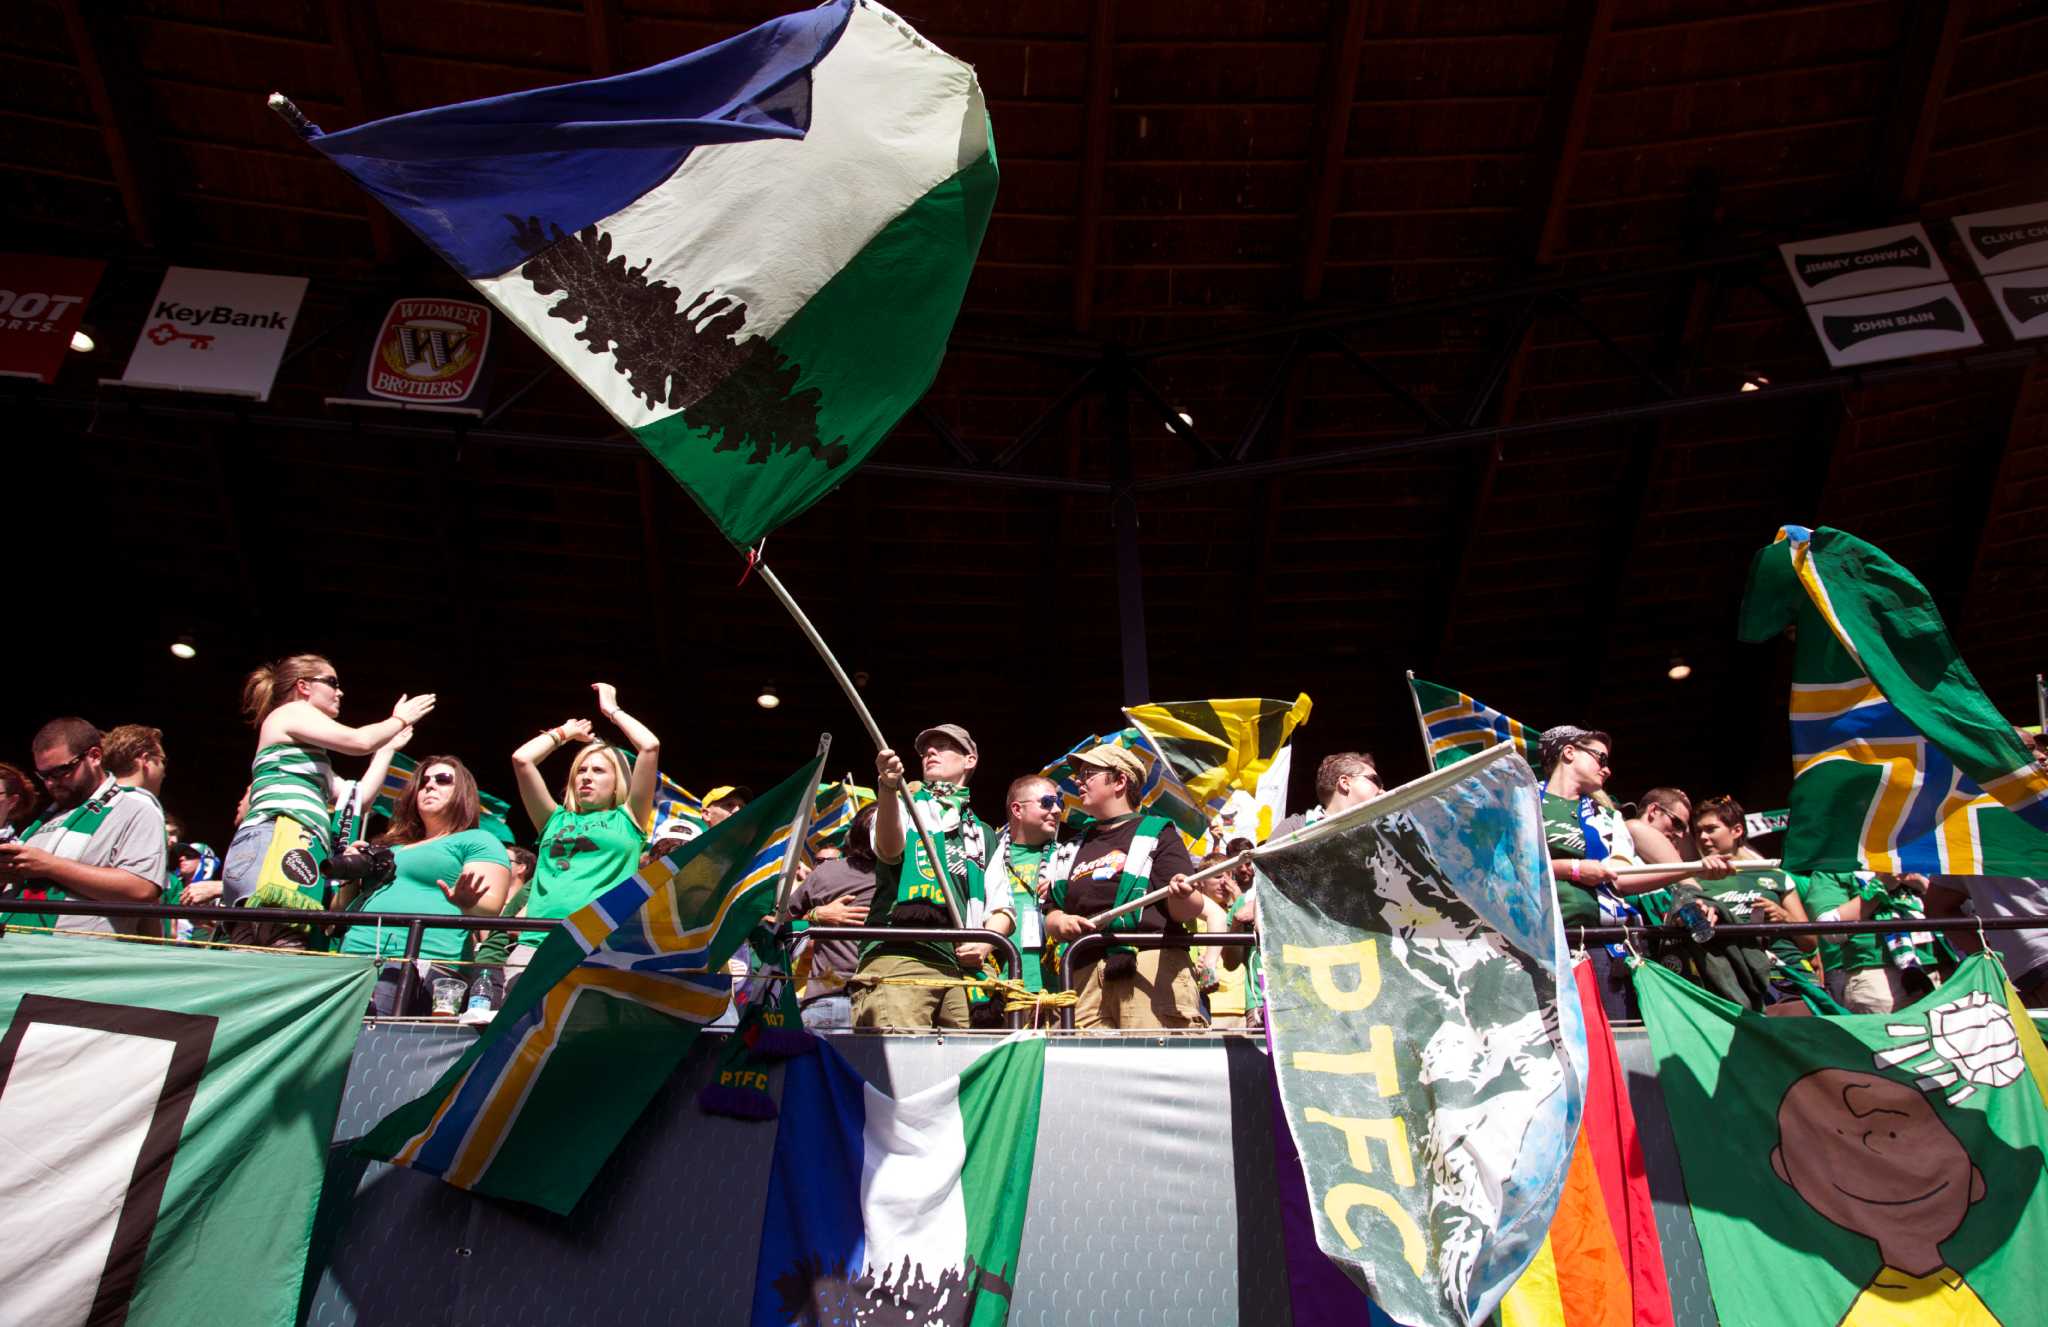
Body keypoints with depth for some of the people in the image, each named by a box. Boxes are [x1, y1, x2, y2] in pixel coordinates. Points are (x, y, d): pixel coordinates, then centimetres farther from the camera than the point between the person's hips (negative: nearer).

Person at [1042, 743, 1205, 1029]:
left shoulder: (1157, 832, 9)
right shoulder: (1074, 849, 26)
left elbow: (1187, 912, 0)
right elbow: (1051, 913, 24)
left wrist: (1182, 896, -23)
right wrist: (1059, 922, 1)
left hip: (1153, 966, -5)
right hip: (1086, 978, 5)